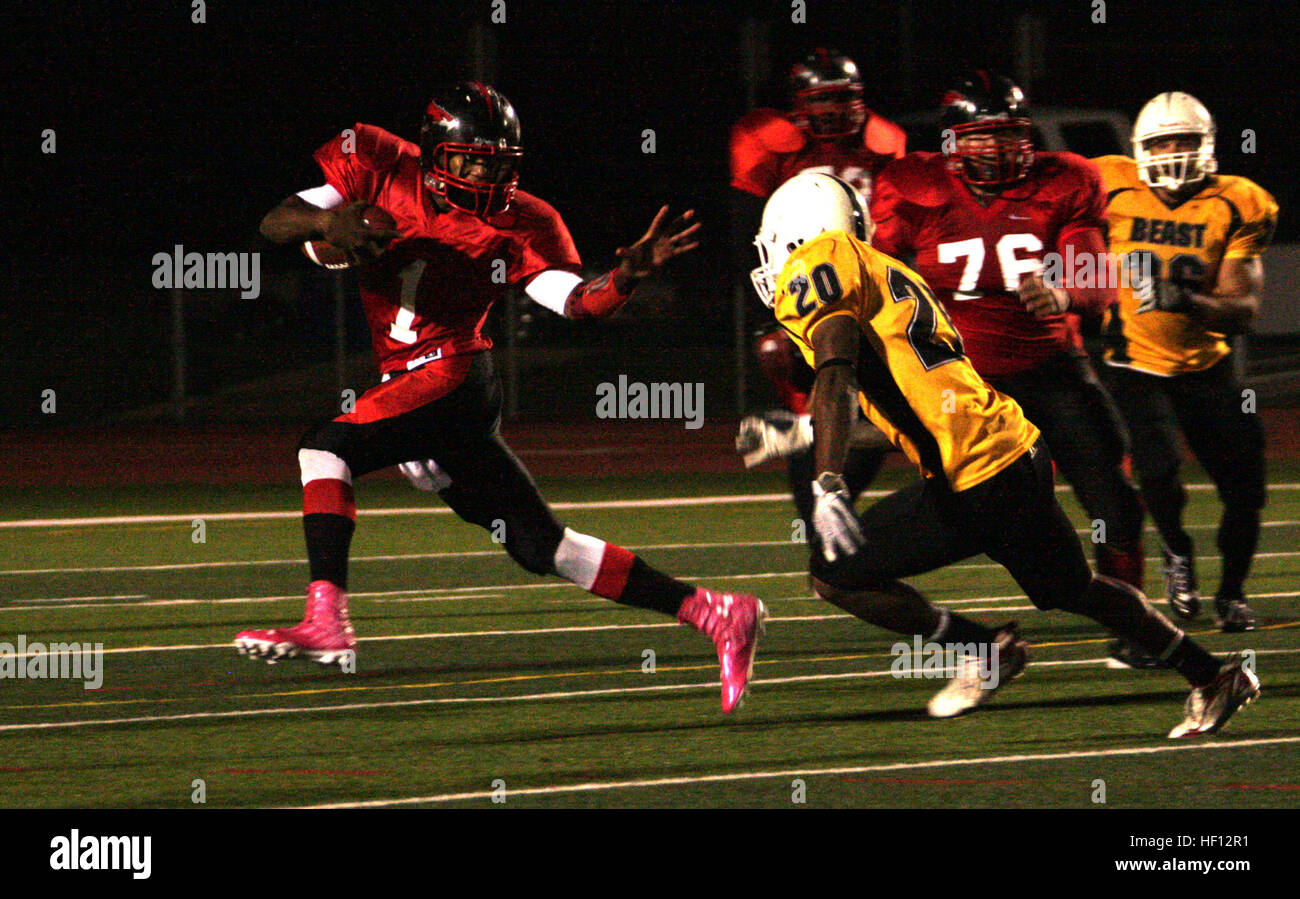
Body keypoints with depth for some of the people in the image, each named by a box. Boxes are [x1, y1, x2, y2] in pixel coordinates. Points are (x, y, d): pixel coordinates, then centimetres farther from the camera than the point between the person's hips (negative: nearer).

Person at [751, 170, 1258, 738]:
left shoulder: (816, 270, -6)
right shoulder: (888, 274, 21)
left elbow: (836, 378, -22)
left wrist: (828, 487, -31)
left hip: (978, 486, -9)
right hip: (1020, 453, 9)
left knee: (835, 575, -3)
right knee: (1070, 589, 28)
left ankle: (983, 648, 3)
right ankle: (1210, 676, 38)